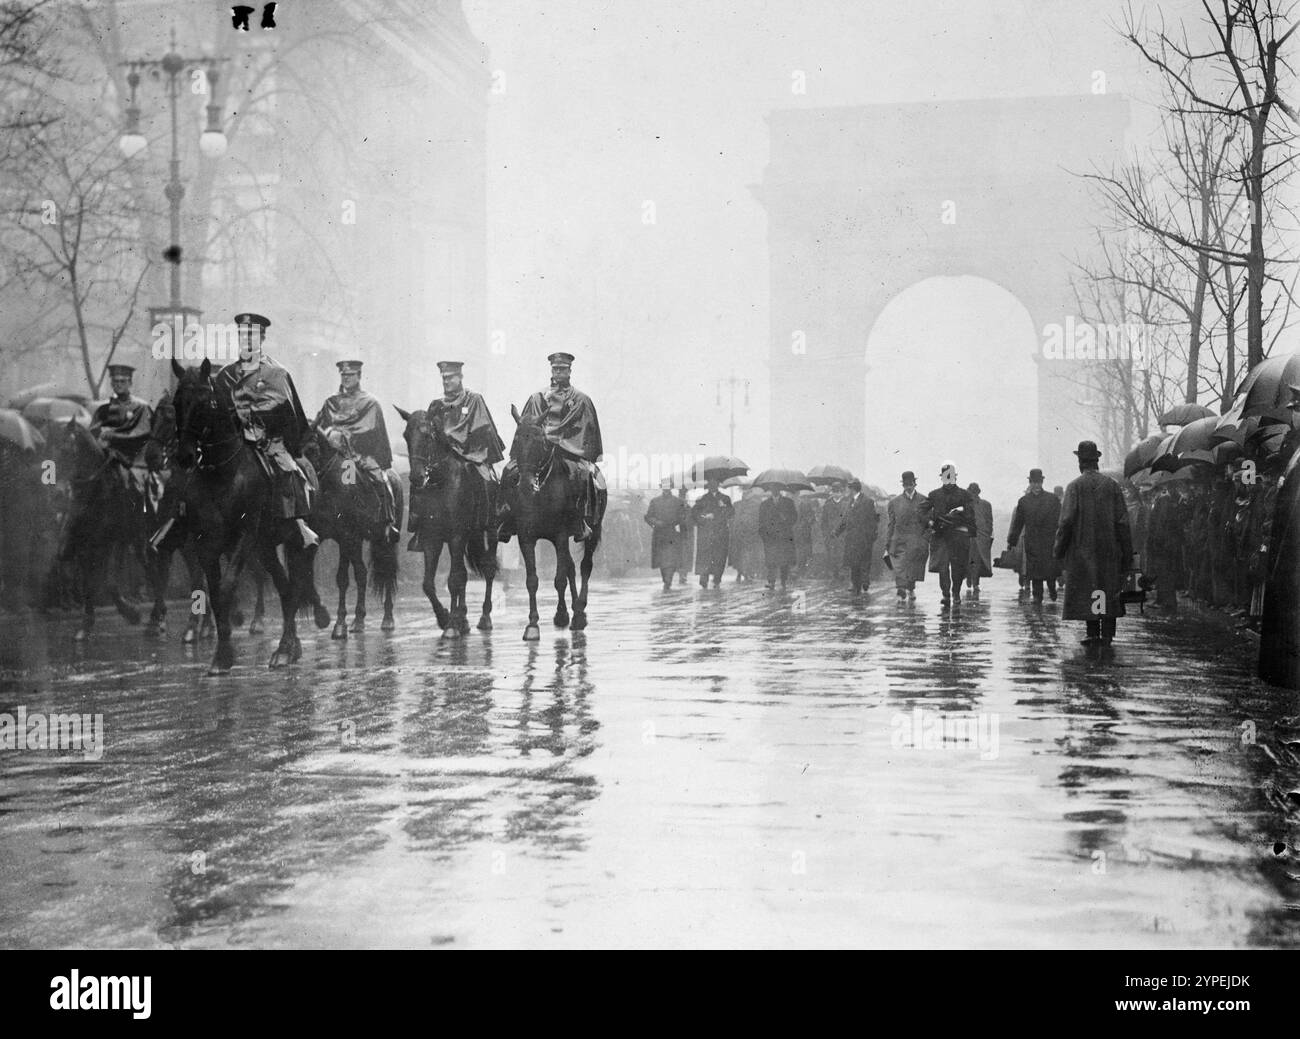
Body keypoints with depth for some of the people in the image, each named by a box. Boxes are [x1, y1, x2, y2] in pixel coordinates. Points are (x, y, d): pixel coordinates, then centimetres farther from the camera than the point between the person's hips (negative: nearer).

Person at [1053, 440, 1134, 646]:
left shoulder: (1075, 486, -6)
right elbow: (1122, 520, 0)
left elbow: (1067, 520, -11)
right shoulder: (1112, 485, 2)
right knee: (1109, 590, 8)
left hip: (1082, 549, -2)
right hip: (1109, 550, 2)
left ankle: (1093, 633, -1)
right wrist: (1127, 550, 6)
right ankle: (1107, 634, 5)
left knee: (1087, 591, 3)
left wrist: (1059, 548, -2)